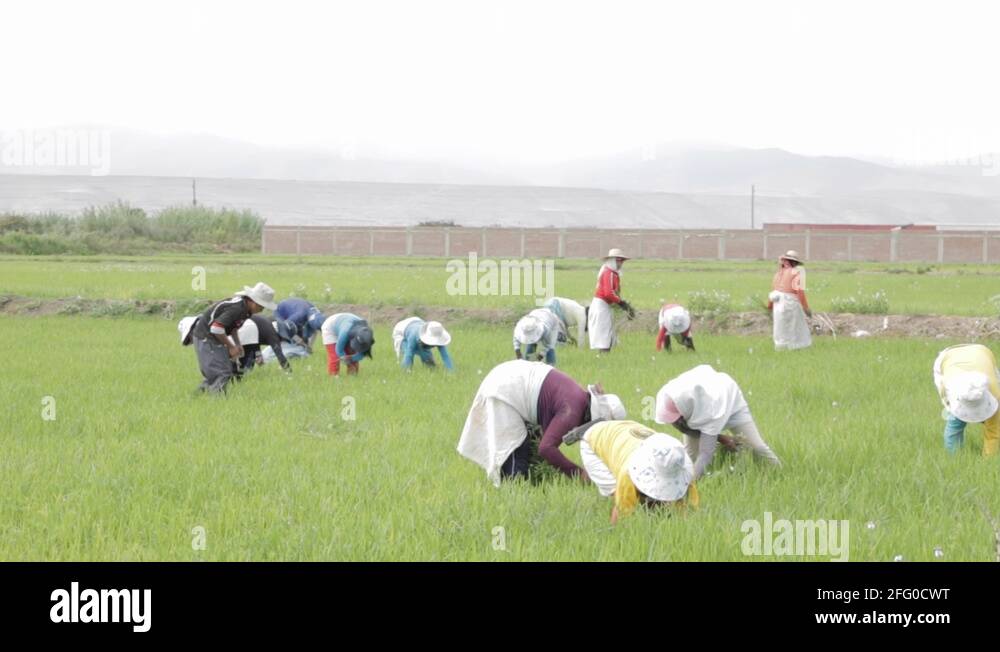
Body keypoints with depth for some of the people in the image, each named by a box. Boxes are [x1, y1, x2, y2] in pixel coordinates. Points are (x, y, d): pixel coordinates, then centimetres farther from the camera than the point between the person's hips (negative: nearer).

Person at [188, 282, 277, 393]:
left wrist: (237, 344, 5)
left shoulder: (245, 309, 2)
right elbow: (216, 328, -32)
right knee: (221, 373, -13)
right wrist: (231, 347, -21)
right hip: (206, 337, -10)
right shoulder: (237, 308, -28)